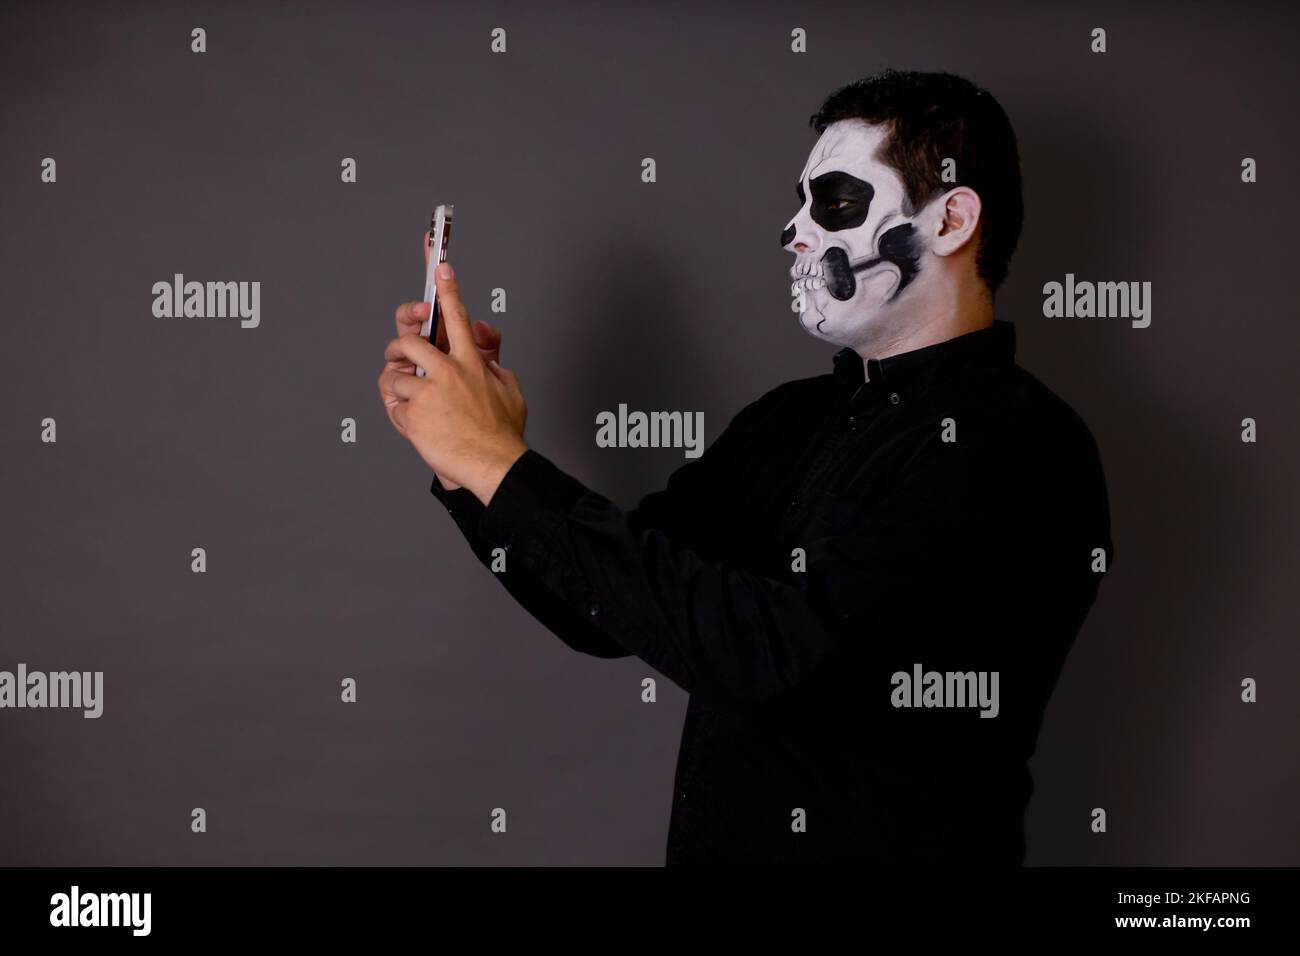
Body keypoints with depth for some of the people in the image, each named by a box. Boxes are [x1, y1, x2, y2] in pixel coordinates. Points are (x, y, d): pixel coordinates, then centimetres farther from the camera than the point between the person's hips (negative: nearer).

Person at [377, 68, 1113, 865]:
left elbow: (778, 645, -26)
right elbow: (607, 616, 11)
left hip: (883, 845, -6)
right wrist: (469, 465, -4)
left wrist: (505, 465, -21)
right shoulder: (788, 420, 7)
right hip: (708, 841, 6)